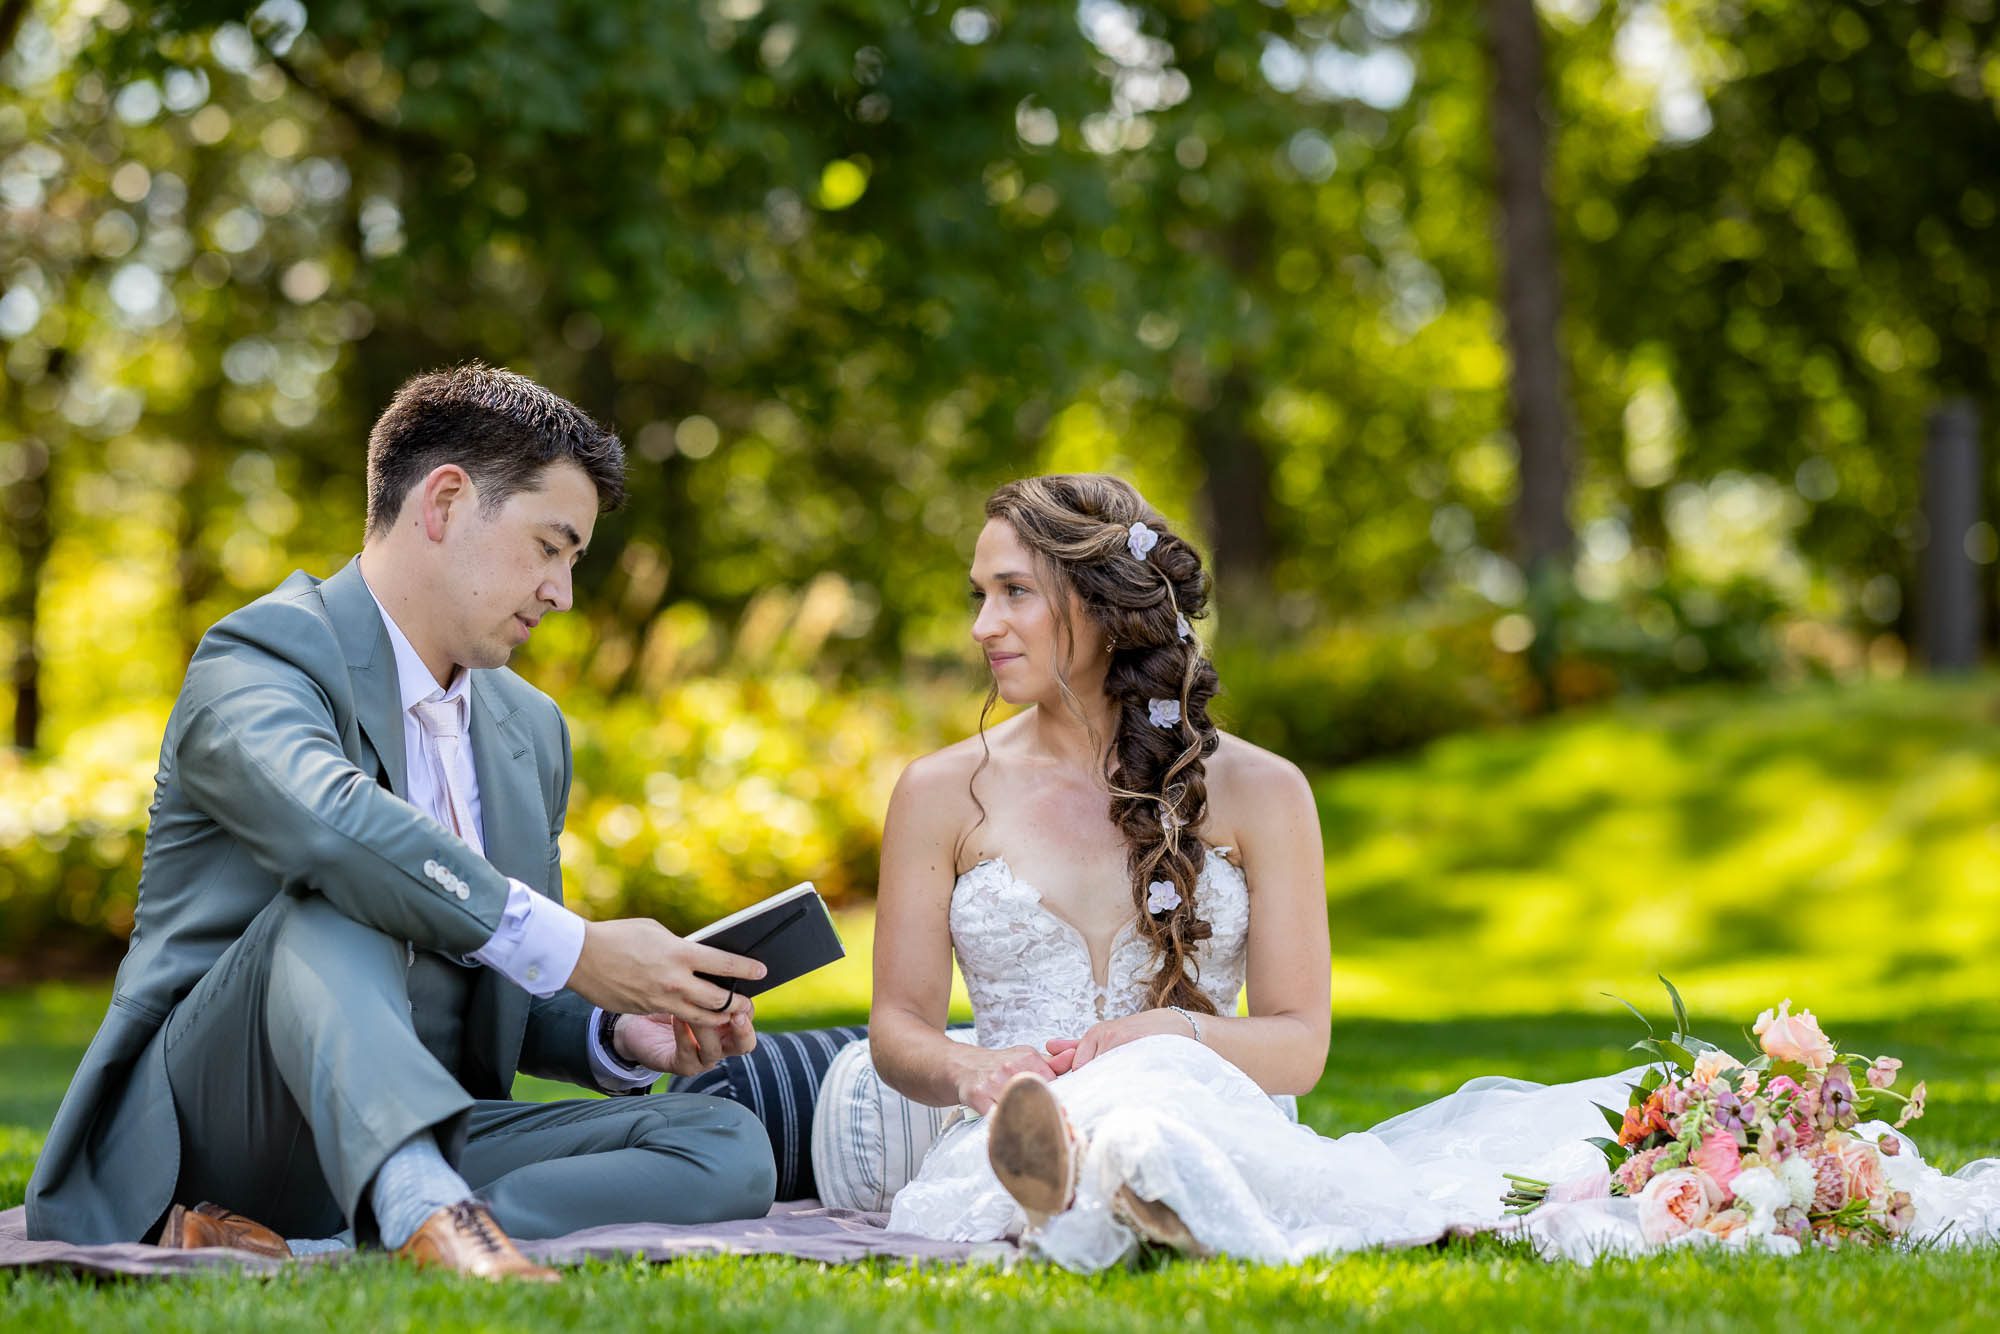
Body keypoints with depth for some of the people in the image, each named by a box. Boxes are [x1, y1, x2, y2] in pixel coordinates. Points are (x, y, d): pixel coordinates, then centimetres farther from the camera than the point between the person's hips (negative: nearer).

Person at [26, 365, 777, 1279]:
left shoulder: (530, 731, 19)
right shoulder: (261, 656, -8)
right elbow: (329, 819, -32)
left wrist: (616, 1036, 2)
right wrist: (571, 950, -31)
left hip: (422, 1133, 7)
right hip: (209, 1124, -7)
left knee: (727, 1148, -18)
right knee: (336, 900, -34)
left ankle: (313, 1254, -33)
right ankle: (426, 1210, -58)